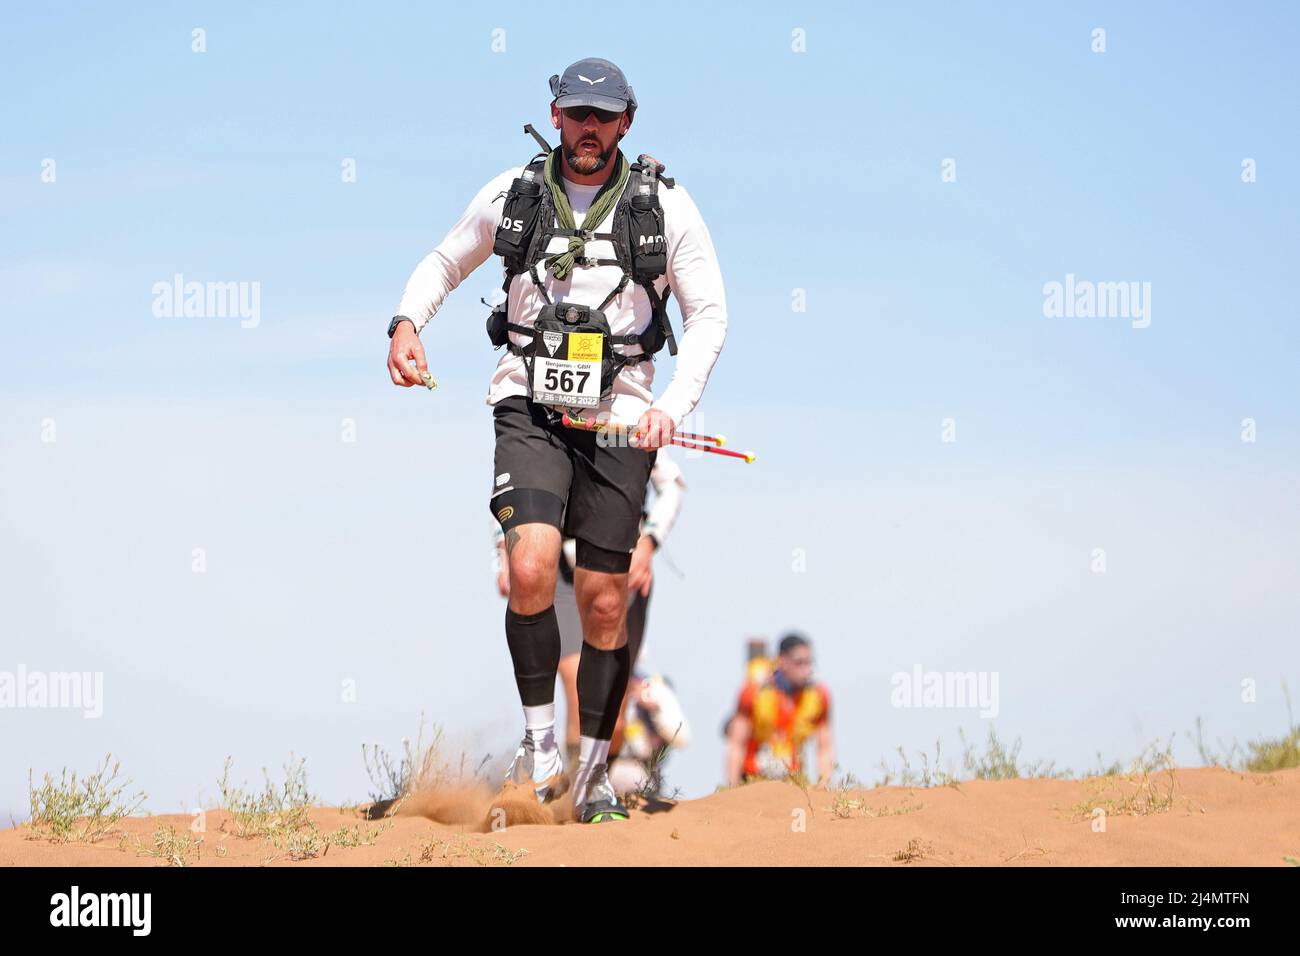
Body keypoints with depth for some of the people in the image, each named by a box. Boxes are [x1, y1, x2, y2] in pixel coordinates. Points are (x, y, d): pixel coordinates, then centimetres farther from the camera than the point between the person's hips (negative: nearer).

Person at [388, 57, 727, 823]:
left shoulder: (666, 205, -1)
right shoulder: (512, 194, 3)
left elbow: (709, 314, 1)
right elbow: (444, 263, 17)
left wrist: (673, 407, -14)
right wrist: (408, 321, -3)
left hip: (618, 419, 0)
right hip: (530, 408, 0)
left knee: (605, 603, 2)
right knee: (532, 566, -22)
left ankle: (594, 775, 16)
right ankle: (539, 739, -6)